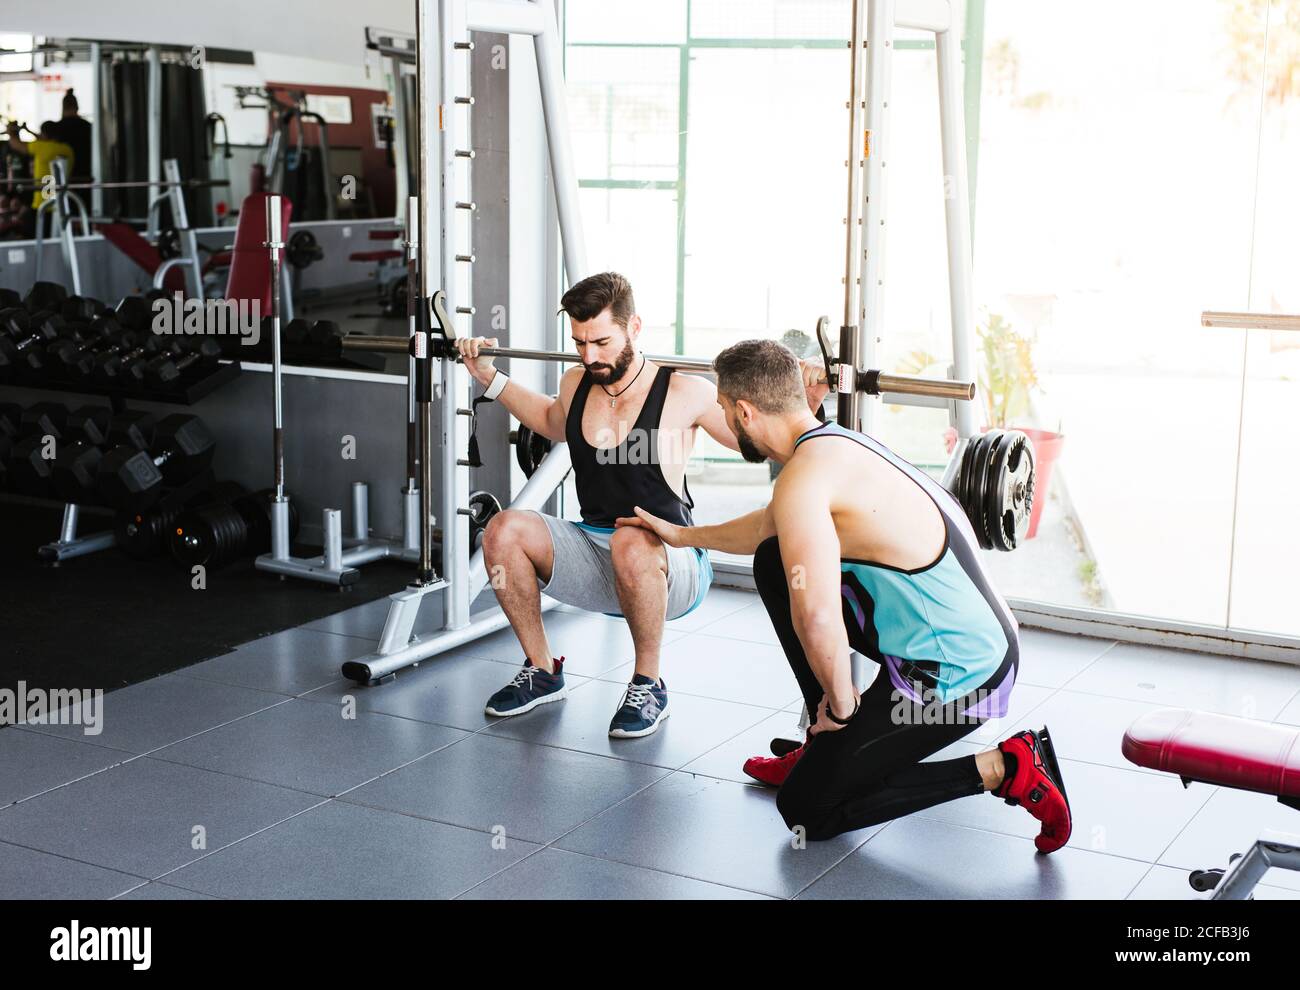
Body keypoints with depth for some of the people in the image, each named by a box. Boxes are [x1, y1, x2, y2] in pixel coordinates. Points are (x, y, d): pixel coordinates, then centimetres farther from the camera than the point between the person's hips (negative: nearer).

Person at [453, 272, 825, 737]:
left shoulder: (685, 394, -13)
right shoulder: (575, 384, 3)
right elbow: (554, 422, 28)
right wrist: (489, 377, 24)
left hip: (668, 565, -5)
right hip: (591, 556, 5)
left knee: (631, 542, -41)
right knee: (503, 531, -20)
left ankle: (648, 686, -15)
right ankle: (541, 671, 0)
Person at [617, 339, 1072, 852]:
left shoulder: (804, 479, -21)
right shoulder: (835, 442, 10)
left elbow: (817, 620, -30)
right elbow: (768, 526, 31)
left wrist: (841, 703, -12)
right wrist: (680, 534, 41)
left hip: (953, 675, -10)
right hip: (977, 639, 10)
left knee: (805, 810, 4)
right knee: (776, 562, 17)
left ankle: (1003, 770, -1)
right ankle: (825, 745, 23)